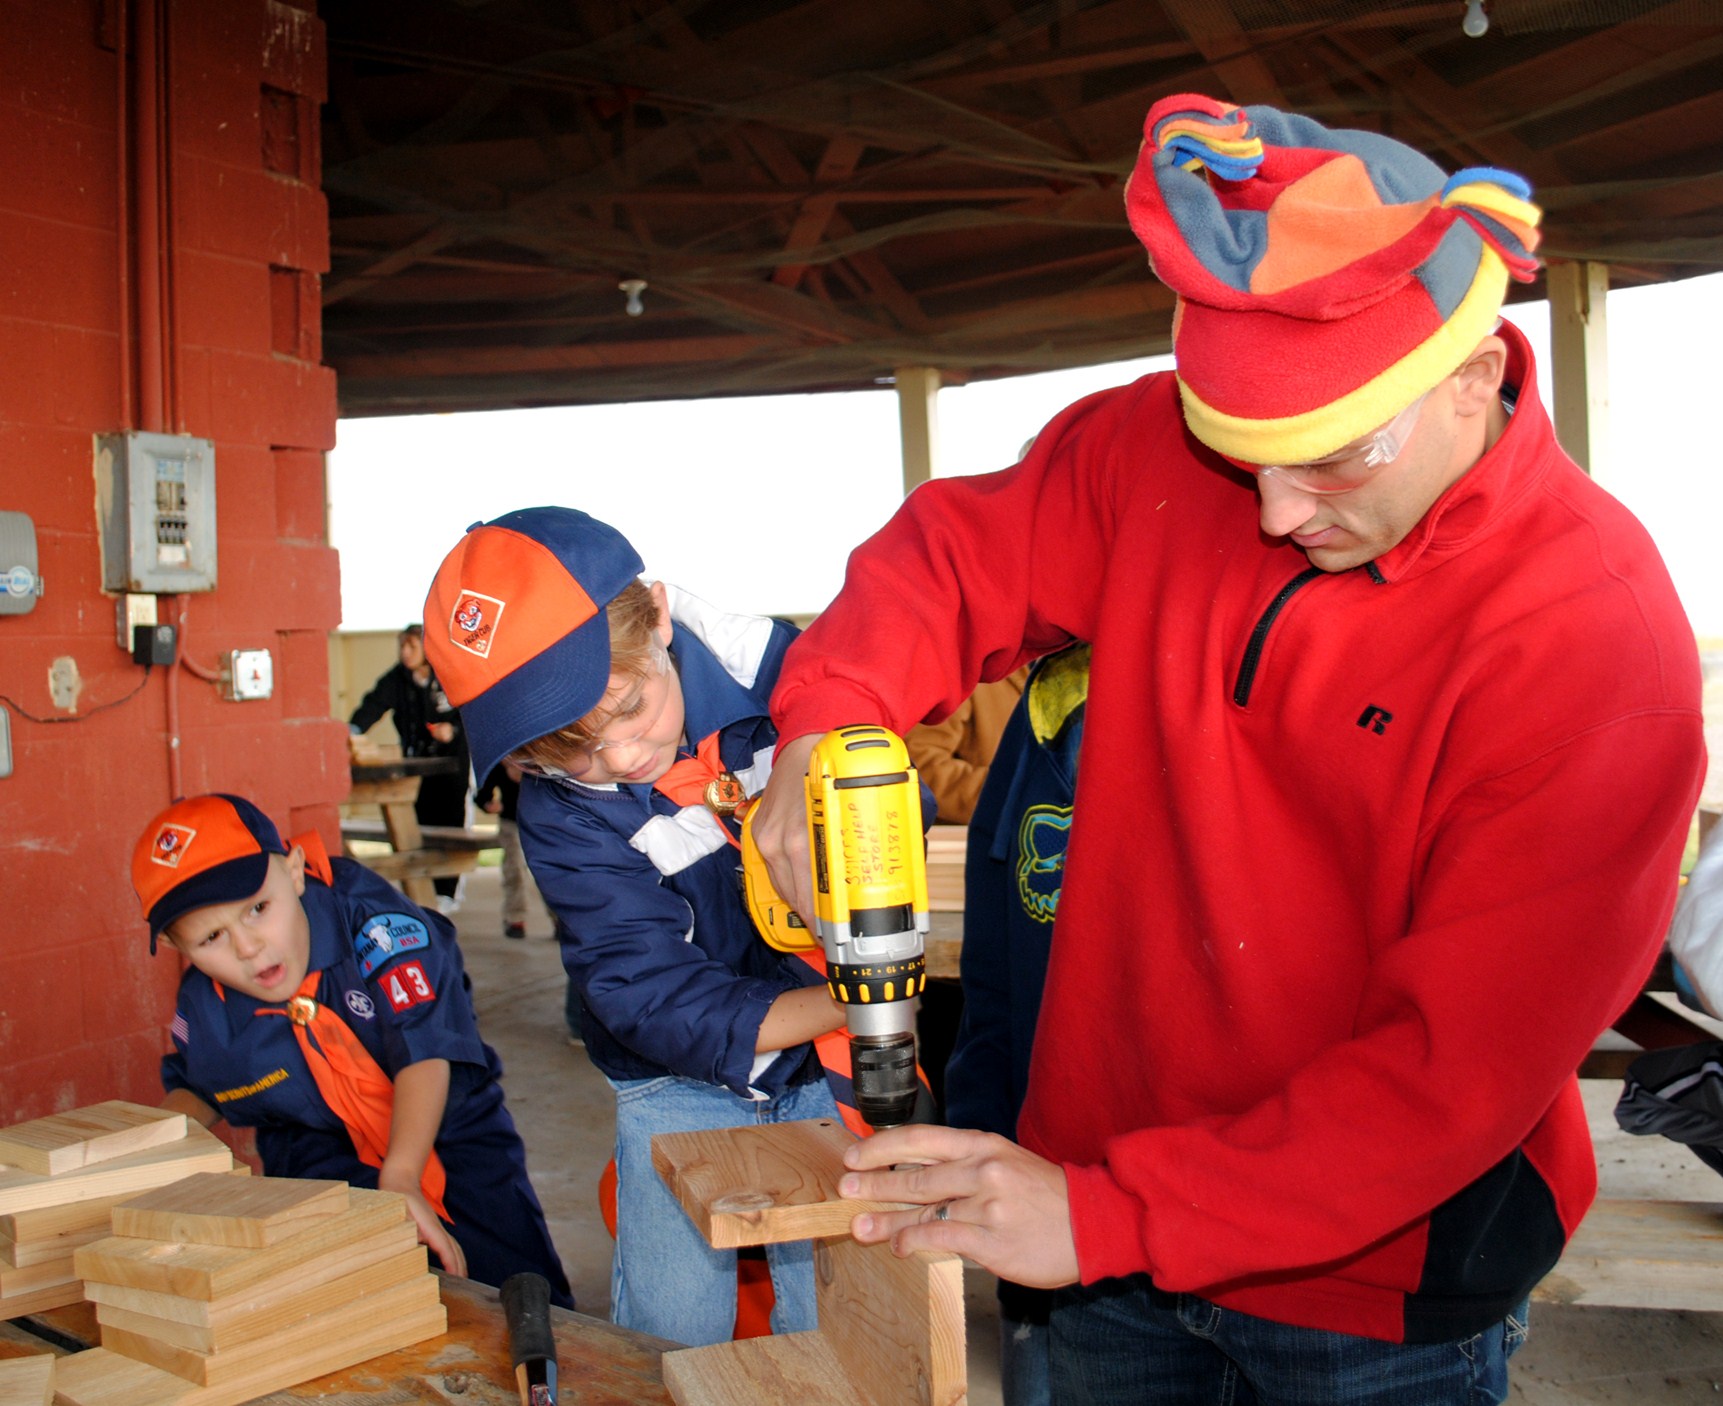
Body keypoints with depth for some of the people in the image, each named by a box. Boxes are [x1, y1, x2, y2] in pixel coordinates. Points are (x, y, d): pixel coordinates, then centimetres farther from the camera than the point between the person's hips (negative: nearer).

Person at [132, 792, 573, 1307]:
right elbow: (192, 1088, 13)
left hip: (448, 1131, -2)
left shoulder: (368, 917, -26)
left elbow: (425, 1048, -31)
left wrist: (401, 1178, -40)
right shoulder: (202, 1005, -10)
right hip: (323, 1165, 3)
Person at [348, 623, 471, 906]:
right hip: (415, 761, 2)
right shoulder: (396, 679, -2)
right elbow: (374, 704, -17)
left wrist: (453, 729, -17)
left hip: (450, 758, -2)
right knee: (420, 823, 0)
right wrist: (354, 729, -35)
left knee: (448, 821, -2)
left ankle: (447, 893, 6)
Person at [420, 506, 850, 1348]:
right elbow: (668, 1010, -18)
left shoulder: (779, 670, -15)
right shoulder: (562, 819, -15)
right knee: (670, 1342, 1)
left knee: (834, 1343, 3)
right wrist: (847, 1001, -29)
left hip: (834, 1069, 1)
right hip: (684, 1089, 0)